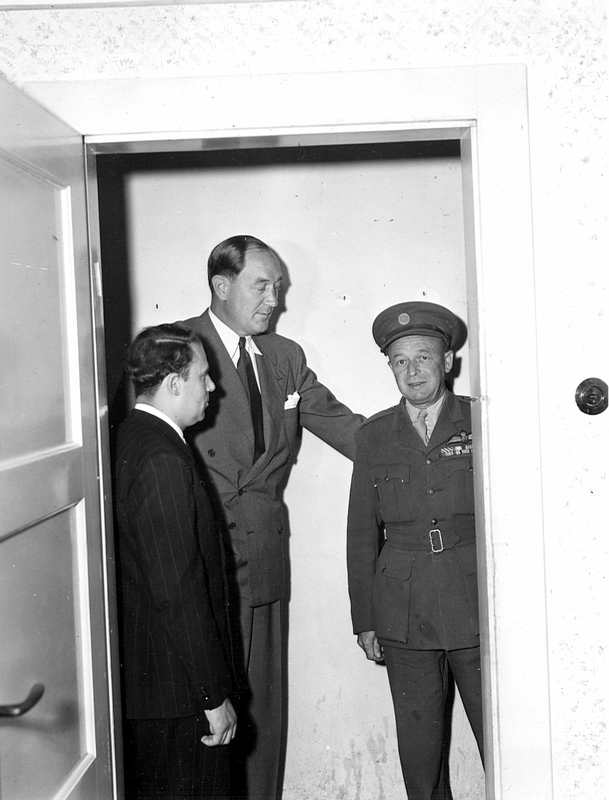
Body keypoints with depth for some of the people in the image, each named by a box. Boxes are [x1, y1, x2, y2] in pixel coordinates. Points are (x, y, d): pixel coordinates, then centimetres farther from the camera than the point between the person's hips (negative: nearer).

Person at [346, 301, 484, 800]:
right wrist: (365, 620, 6)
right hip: (403, 615, 2)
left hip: (478, 608, -1)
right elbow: (362, 533, 8)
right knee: (418, 741, 9)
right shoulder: (373, 436, 7)